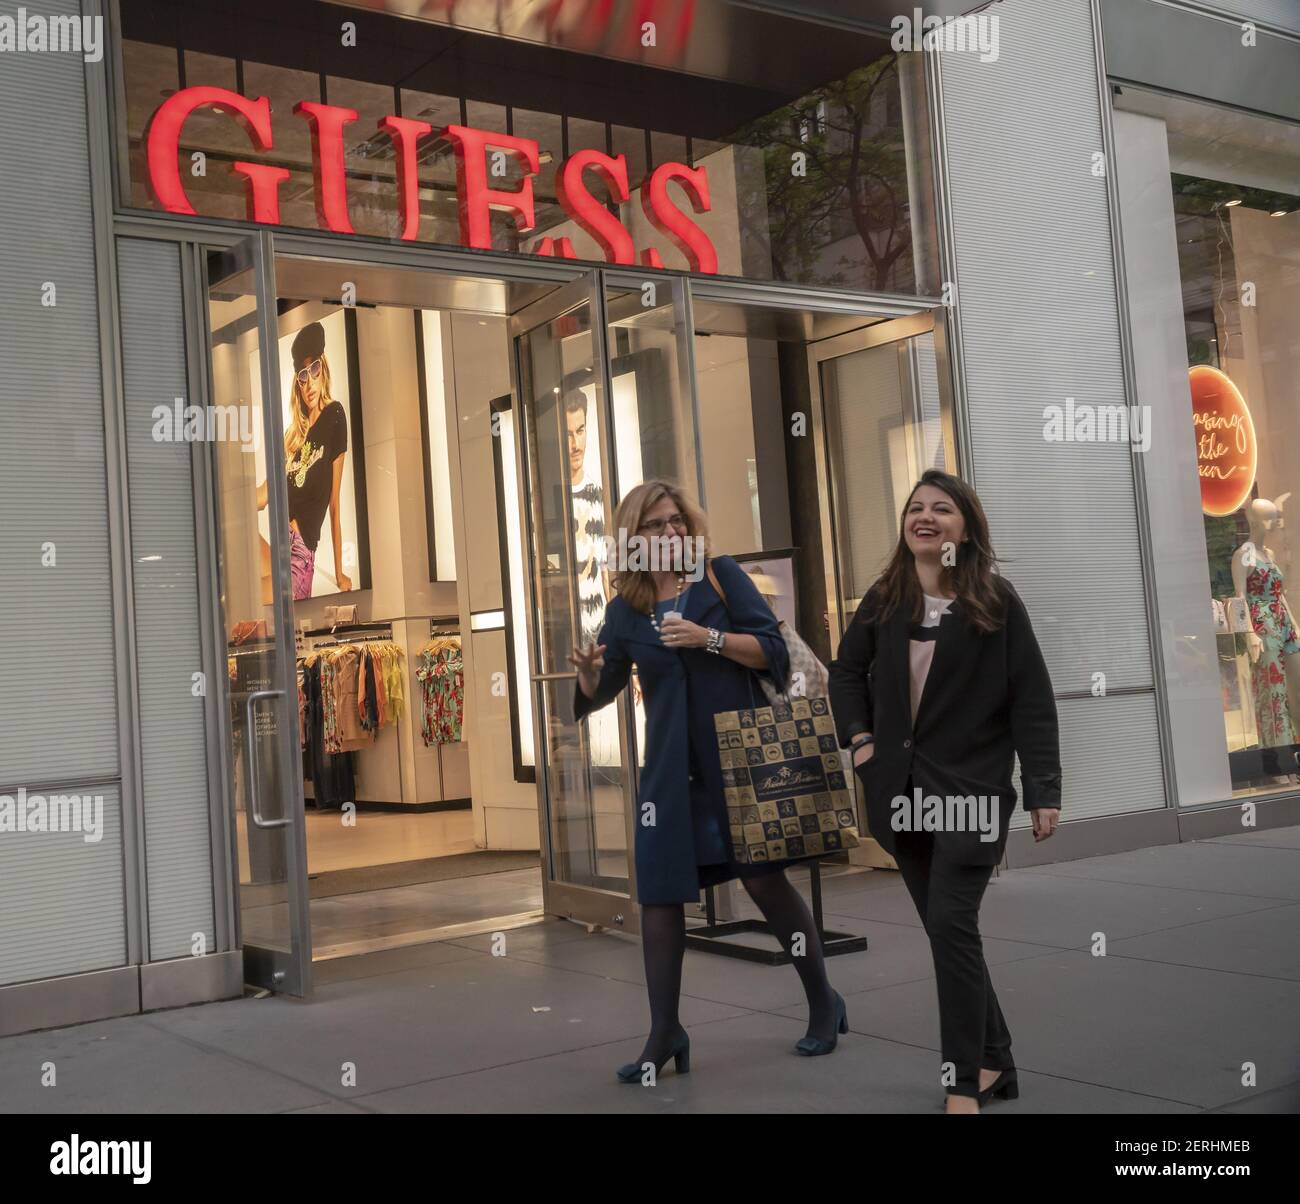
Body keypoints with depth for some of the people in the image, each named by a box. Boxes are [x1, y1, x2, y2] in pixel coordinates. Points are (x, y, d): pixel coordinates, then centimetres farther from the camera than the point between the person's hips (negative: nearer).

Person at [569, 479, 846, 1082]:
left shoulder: (721, 575, 0)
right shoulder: (625, 608, 8)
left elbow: (774, 651, -5)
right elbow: (601, 690, 11)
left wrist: (709, 637, -18)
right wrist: (588, 671, -11)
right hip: (670, 767, 3)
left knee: (764, 875, -2)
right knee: (658, 891, 0)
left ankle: (824, 1003, 18)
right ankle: (665, 1032, 11)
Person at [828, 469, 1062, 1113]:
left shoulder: (996, 600, -5)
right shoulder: (884, 599, 6)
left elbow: (1032, 700, -7)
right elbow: (846, 671, 20)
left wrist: (1044, 791, -11)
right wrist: (859, 737, 5)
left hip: (971, 788, -5)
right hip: (903, 790, 5)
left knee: (952, 926, -13)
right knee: (946, 932, 11)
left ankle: (965, 1086, -6)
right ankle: (995, 1062, 25)